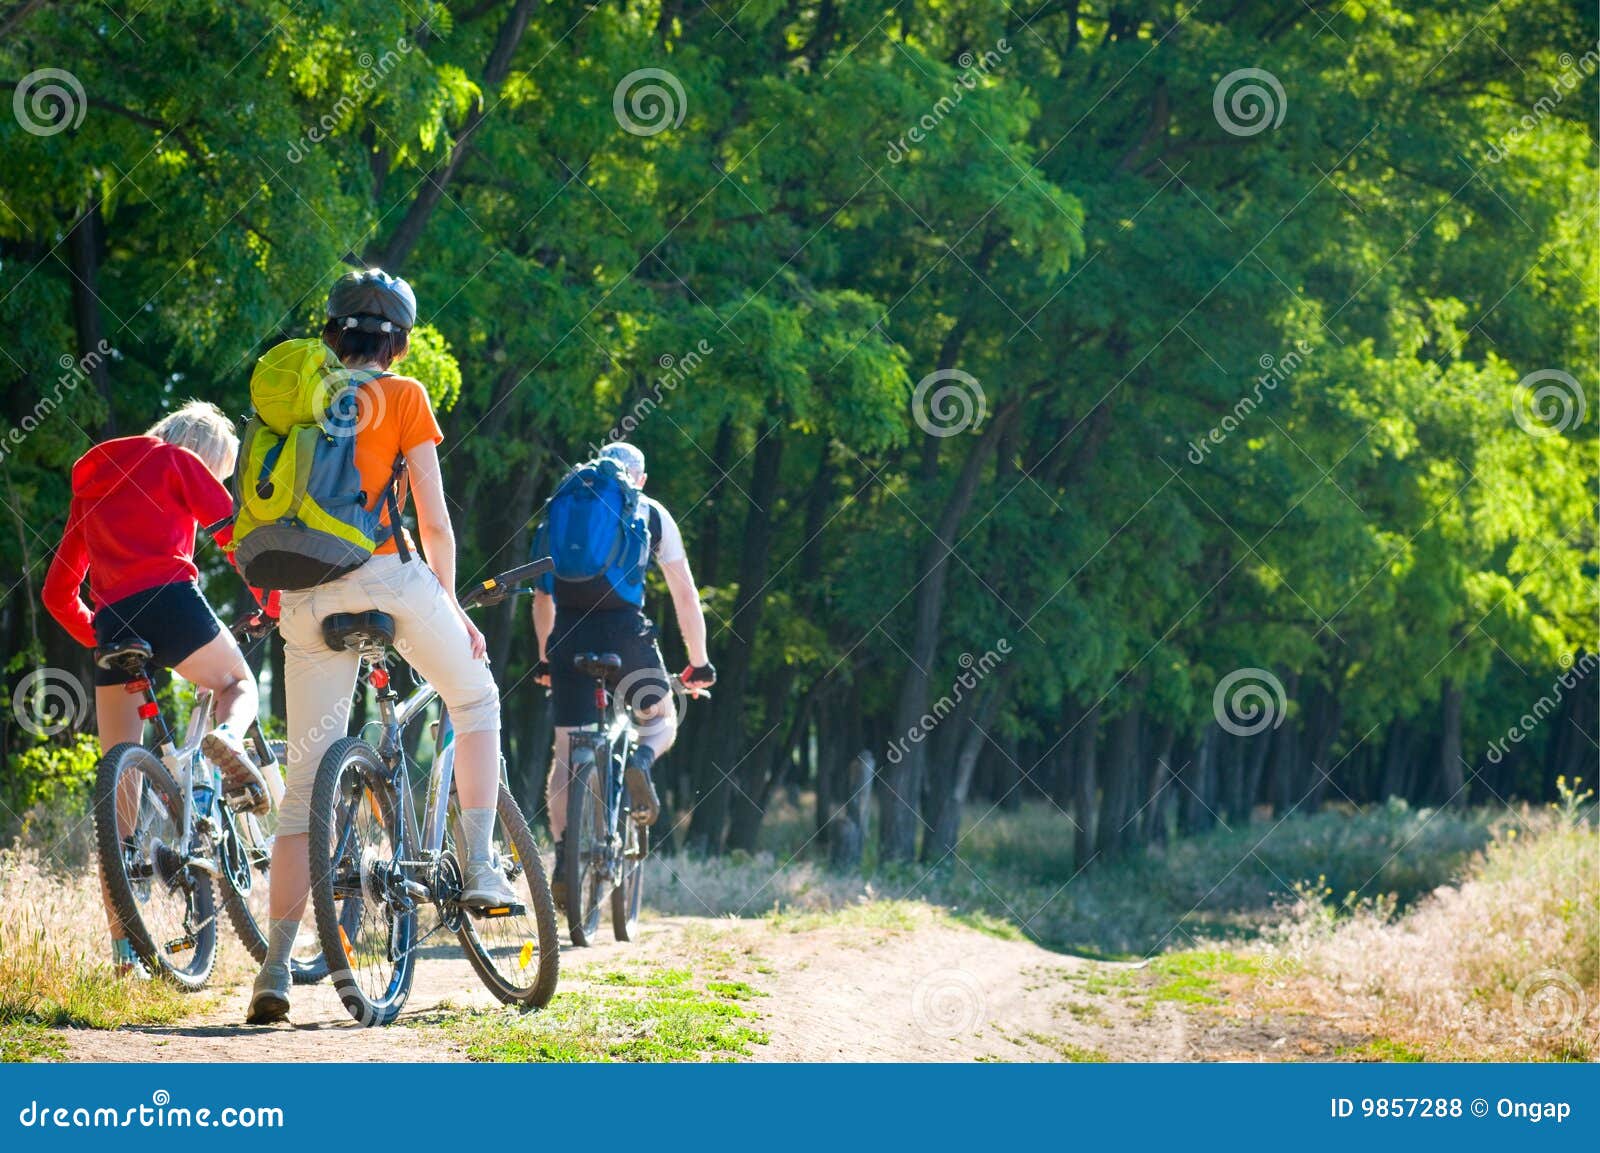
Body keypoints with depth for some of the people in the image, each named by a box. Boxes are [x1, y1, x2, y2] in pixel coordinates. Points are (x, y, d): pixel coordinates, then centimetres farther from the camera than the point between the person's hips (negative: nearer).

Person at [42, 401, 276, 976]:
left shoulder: (91, 482, 29)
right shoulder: (175, 461, 12)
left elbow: (58, 593, 28)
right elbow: (237, 533, 3)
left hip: (112, 625, 5)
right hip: (171, 603, -5)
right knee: (239, 683, 25)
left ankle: (123, 945, 3)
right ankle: (228, 736, -13)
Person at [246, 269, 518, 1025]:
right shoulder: (402, 396, 5)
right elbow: (434, 522, 2)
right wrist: (450, 605, 14)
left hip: (304, 596, 3)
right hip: (387, 574, -3)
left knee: (306, 783, 3)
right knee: (476, 701, 24)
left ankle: (276, 966, -7)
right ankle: (480, 867, 12)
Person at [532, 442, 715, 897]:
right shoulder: (652, 514, 16)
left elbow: (543, 593, 24)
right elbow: (685, 595, 15)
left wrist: (545, 657, 32)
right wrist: (699, 662, 21)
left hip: (569, 633, 2)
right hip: (625, 629, -2)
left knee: (566, 752, 8)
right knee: (661, 720, 21)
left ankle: (564, 859, -3)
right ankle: (640, 761, -13)